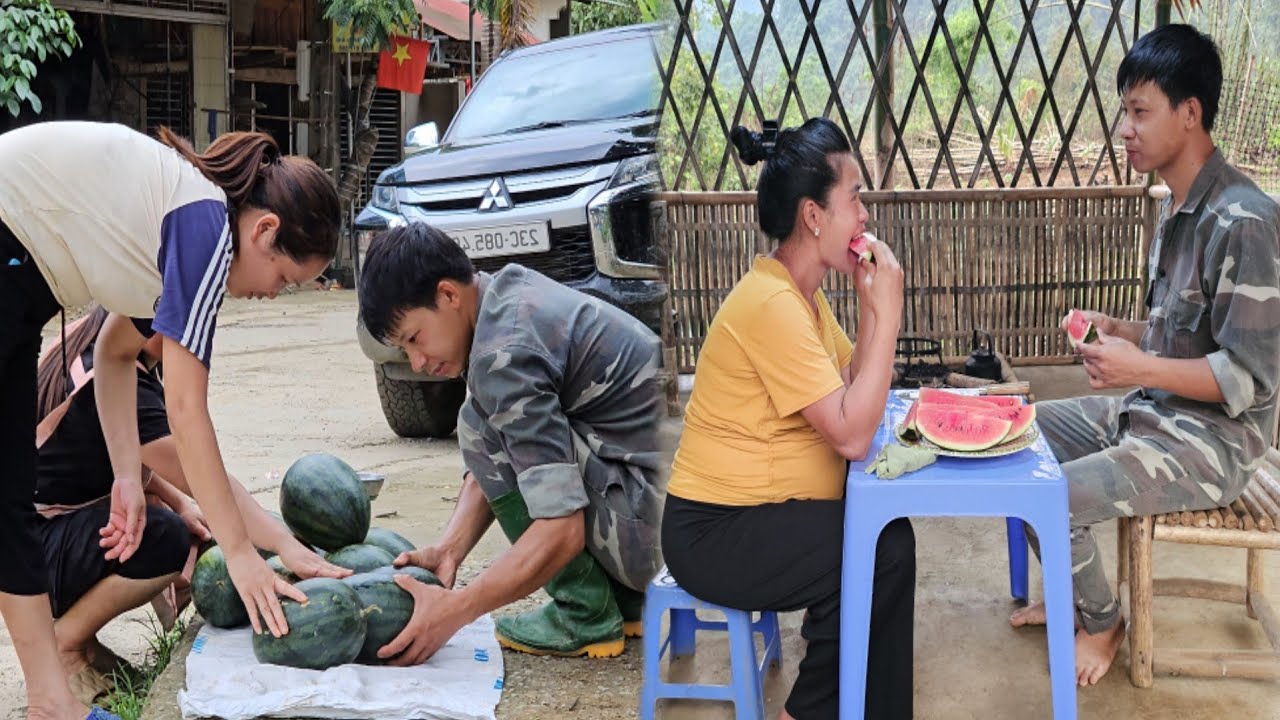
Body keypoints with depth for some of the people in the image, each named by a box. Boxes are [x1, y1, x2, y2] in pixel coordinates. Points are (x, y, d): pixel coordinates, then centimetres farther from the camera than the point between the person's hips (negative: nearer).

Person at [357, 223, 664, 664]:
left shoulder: (505, 355, -21)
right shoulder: (509, 289, 8)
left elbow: (562, 530, -25)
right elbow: (491, 467, 12)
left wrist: (454, 611, -20)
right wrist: (448, 550, 0)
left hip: (656, 523, -10)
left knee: (483, 426, -13)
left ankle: (586, 614, -2)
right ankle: (623, 596, 18)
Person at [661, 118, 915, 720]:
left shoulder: (801, 291, 7)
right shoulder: (772, 303, -24)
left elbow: (853, 392, 4)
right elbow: (852, 435, -27)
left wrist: (872, 304, -6)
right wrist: (888, 311, -23)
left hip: (756, 510, 9)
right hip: (716, 536, -9)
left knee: (889, 533, 2)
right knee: (884, 554, -13)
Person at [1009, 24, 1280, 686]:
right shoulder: (1176, 208, 7)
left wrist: (1140, 367, -30)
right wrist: (1117, 331, 0)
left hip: (1211, 441, -10)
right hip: (1153, 411, 10)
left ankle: (1103, 624, 9)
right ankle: (1070, 597, 24)